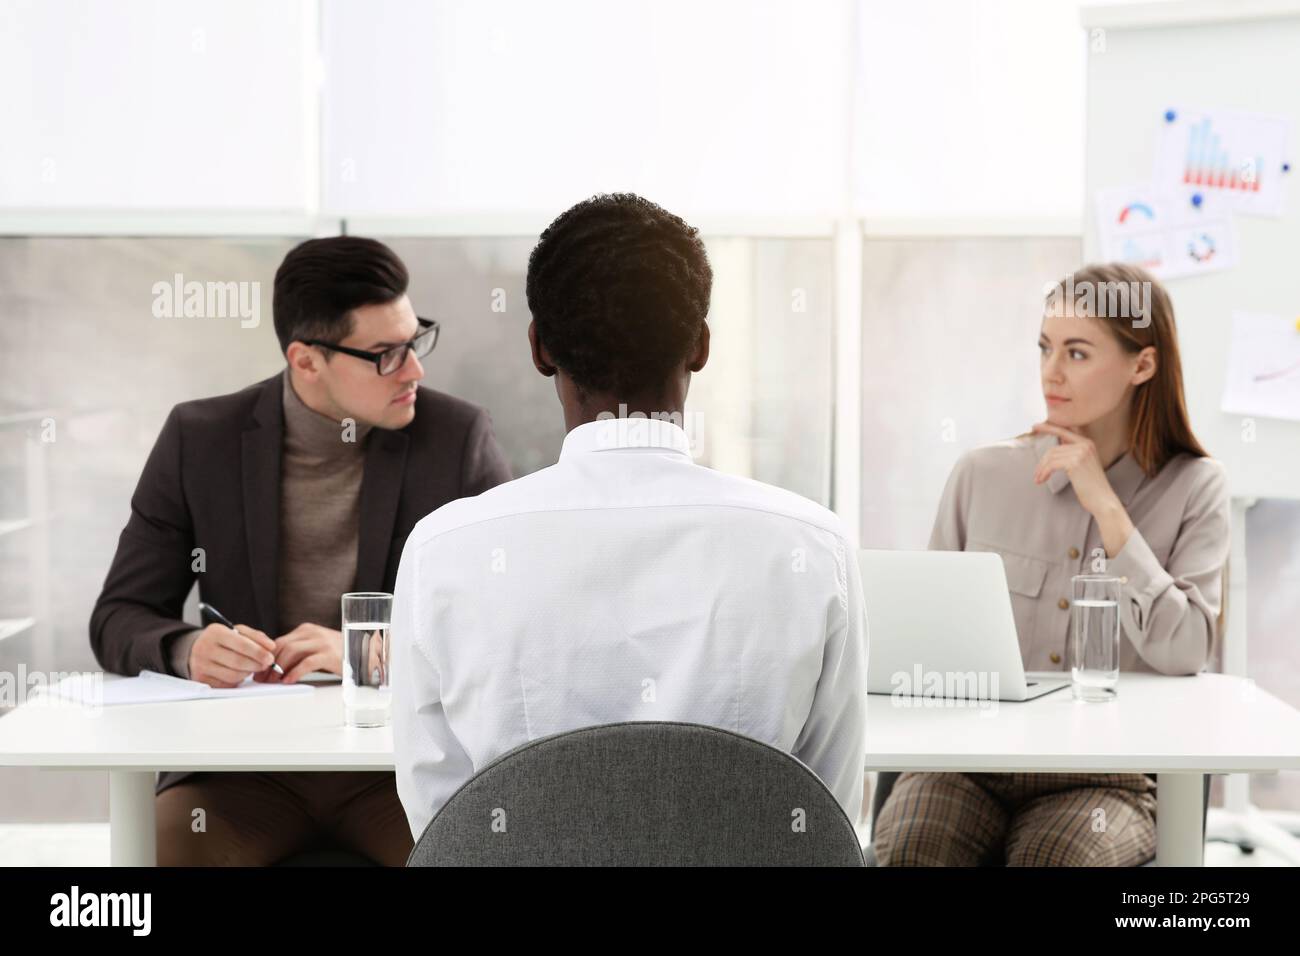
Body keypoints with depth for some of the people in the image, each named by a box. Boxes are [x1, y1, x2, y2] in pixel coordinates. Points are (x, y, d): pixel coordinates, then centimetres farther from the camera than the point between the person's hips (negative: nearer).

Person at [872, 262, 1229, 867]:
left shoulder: (1194, 487, 2)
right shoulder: (982, 475, 6)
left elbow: (1184, 652, -10)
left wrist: (1107, 509, -12)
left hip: (1103, 777, -1)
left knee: (1055, 856, -34)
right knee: (910, 845, -32)